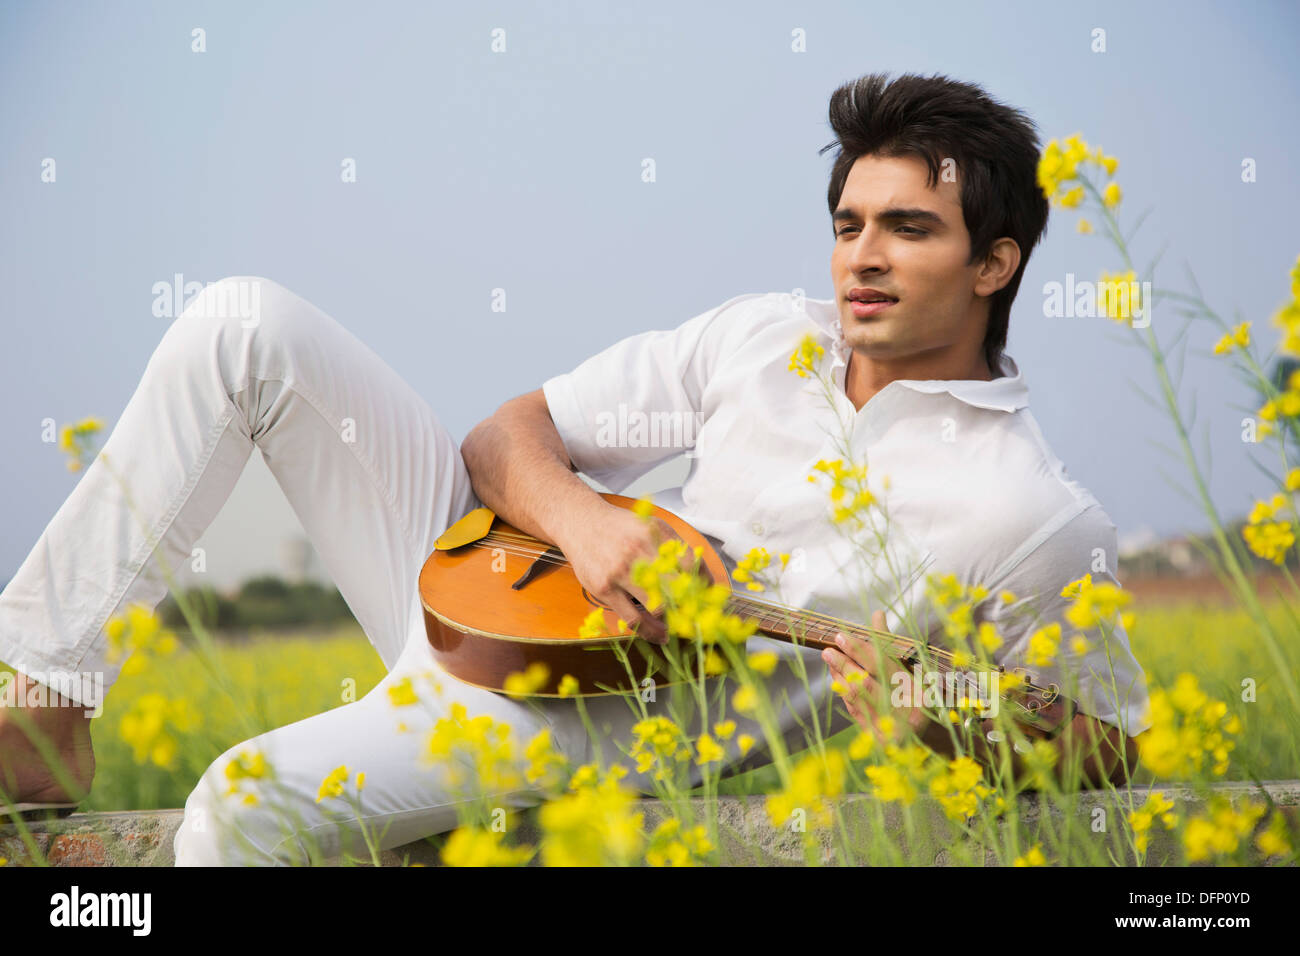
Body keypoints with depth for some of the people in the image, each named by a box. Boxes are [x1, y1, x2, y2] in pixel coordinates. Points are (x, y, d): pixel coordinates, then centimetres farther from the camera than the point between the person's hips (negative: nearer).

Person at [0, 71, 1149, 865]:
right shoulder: (765, 334, 6)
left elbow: (1108, 751, -1)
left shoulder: (1035, 514, -9)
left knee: (252, 798, -32)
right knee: (244, 326, -8)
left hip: (597, 722, -6)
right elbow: (509, 431, 8)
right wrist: (579, 516, -17)